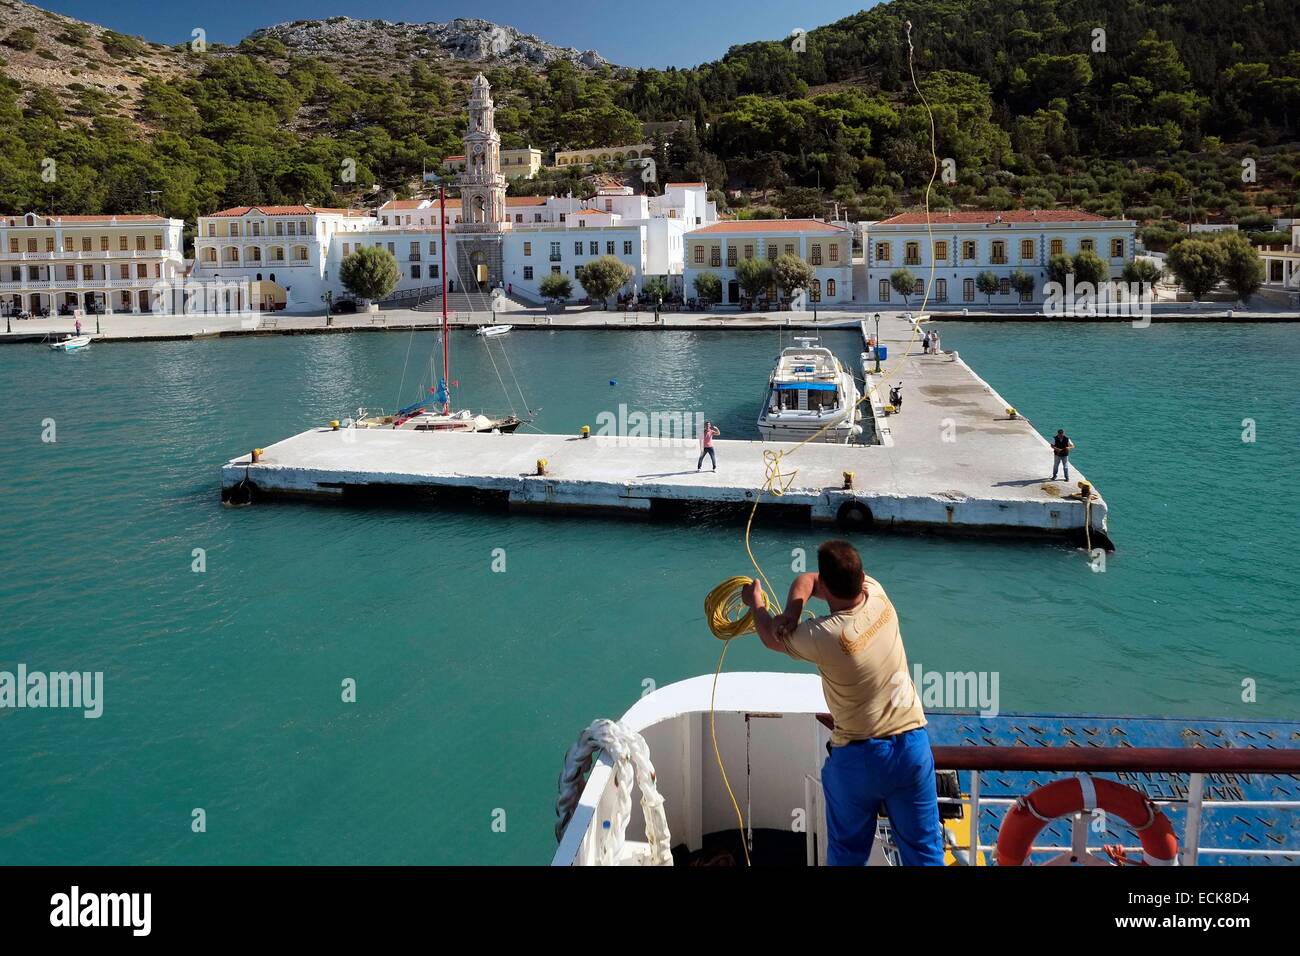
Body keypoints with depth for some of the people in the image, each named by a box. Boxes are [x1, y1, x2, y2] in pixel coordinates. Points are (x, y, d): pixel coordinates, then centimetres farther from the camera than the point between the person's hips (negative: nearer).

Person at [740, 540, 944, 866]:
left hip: (858, 757, -4)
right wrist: (792, 611, -15)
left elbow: (771, 638, -3)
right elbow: (806, 580, 2)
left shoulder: (825, 636, -23)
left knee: (847, 850, 18)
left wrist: (756, 602, 14)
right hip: (913, 743, 5)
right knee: (923, 847, 15)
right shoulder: (877, 594, -8)